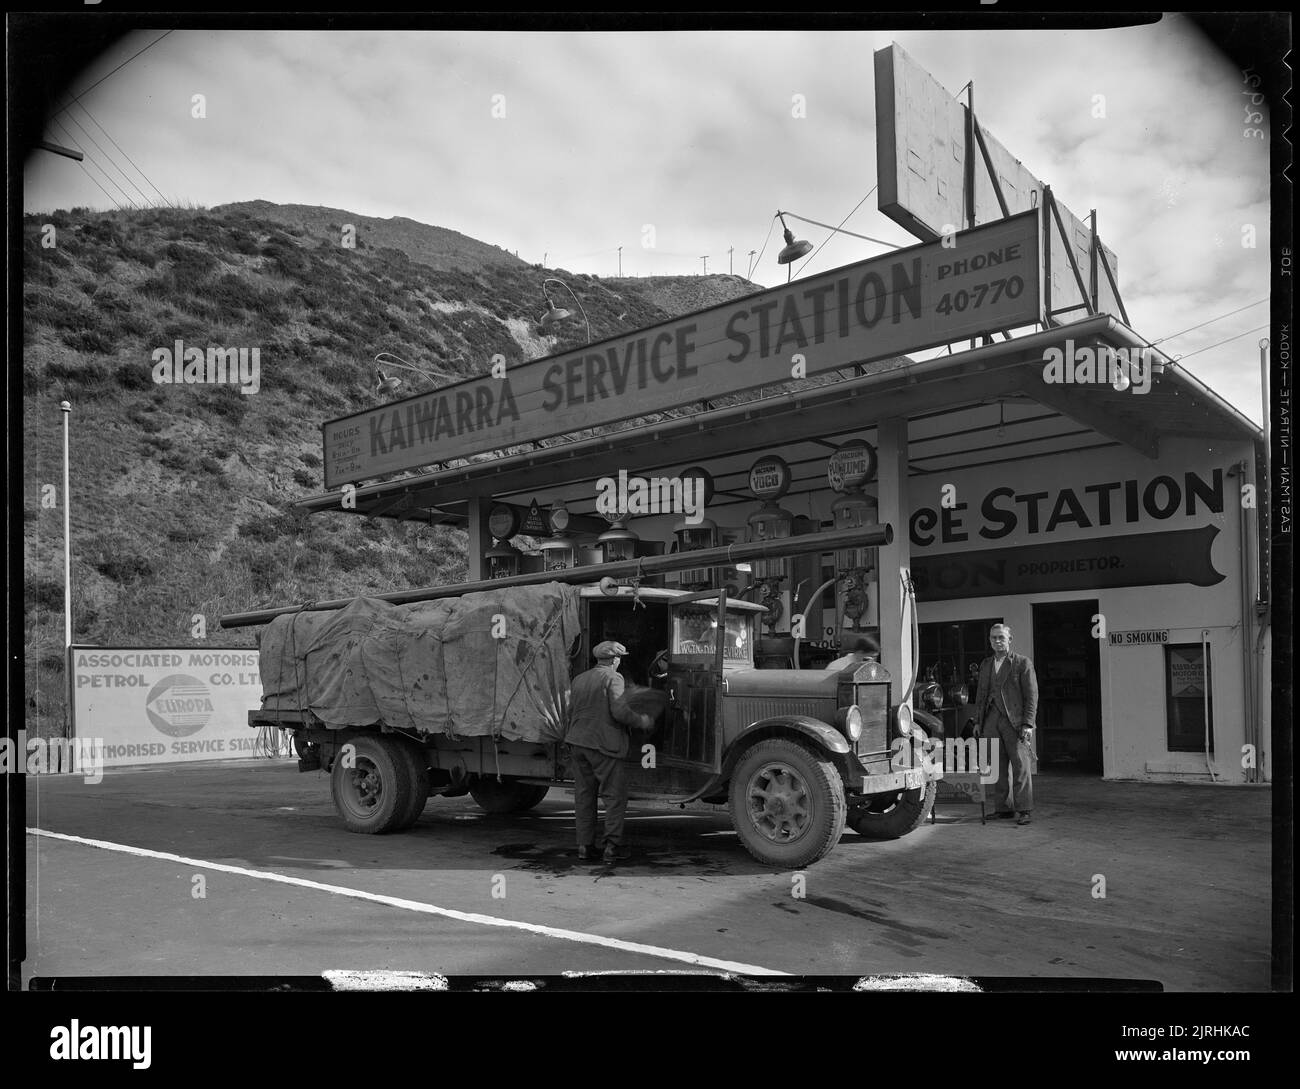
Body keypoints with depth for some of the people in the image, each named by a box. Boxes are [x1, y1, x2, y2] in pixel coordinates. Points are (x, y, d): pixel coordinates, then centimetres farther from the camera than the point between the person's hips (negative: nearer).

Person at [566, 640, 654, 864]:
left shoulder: (579, 679, 12)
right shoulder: (613, 678, -8)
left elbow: (571, 710, 16)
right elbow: (619, 711, -17)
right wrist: (641, 722, -3)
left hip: (578, 743, 7)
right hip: (603, 744, -7)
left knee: (583, 795, 12)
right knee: (615, 795, 1)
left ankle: (585, 845, 14)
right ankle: (612, 846, -1)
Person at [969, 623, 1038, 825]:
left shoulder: (1023, 663, 1)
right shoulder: (986, 665, 18)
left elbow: (1031, 695, -3)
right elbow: (981, 694, 21)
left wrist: (1028, 723, -11)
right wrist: (978, 721, 14)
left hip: (1014, 720, -5)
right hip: (991, 720, 5)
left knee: (1020, 766, -3)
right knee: (998, 767, 5)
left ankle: (1023, 810, 0)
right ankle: (1004, 808, 11)